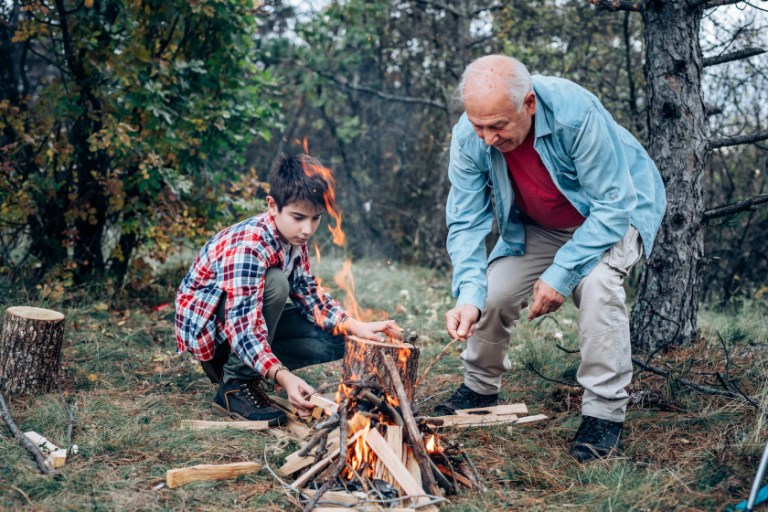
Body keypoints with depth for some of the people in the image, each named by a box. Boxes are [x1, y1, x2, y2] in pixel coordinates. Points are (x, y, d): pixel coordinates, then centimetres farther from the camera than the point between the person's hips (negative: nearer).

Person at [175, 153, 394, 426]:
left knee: (334, 340, -7)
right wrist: (283, 377, -54)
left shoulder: (293, 236, -8)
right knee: (274, 283, -35)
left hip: (252, 312, 8)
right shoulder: (248, 247, -34)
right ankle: (235, 385, -19)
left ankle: (239, 365, 6)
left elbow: (308, 291, -2)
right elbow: (243, 328, -41)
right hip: (205, 322, -8)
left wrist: (355, 326, -17)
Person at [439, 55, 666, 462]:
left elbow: (613, 205, -33)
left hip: (616, 210, -4)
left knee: (596, 281, -31)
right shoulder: (468, 139, -24)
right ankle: (480, 389, 22)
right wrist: (469, 296, -34)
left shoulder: (577, 113, -38)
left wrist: (561, 273, -35)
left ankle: (604, 413, -19)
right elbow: (466, 222, -19)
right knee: (491, 292, -7)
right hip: (537, 226, 5)